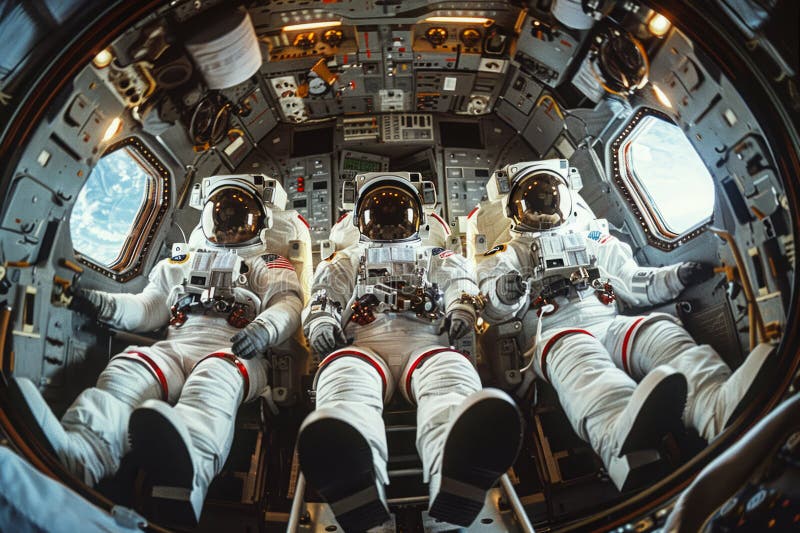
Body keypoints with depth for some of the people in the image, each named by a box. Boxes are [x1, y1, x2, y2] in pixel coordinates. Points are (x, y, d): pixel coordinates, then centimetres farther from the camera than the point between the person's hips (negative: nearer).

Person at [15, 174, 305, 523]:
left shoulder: (269, 266, 24)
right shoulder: (180, 263, 35)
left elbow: (288, 302, 4)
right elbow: (148, 309, 25)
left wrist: (266, 327, -21)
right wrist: (104, 304, 3)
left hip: (236, 353, -3)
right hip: (176, 346, 4)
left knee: (213, 380, -39)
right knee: (128, 369, -30)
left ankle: (186, 473, -71)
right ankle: (70, 456, -61)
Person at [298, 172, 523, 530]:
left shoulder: (440, 260, 34)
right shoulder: (345, 263, 36)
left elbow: (461, 288, 17)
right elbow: (322, 303, 21)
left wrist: (460, 314, -7)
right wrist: (323, 326, -3)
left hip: (425, 343, 0)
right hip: (364, 347, 1)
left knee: (450, 371, -38)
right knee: (343, 375, -38)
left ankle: (456, 470, -70)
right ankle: (355, 476, -68)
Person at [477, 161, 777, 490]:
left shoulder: (592, 240, 33)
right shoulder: (507, 256, 22)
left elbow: (635, 284, 31)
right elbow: (493, 308, 3)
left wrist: (677, 276, 11)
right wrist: (504, 294, -22)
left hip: (609, 325, 4)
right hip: (554, 335, -3)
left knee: (660, 330, -29)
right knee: (578, 356, -39)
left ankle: (723, 406, -61)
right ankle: (628, 446, -70)